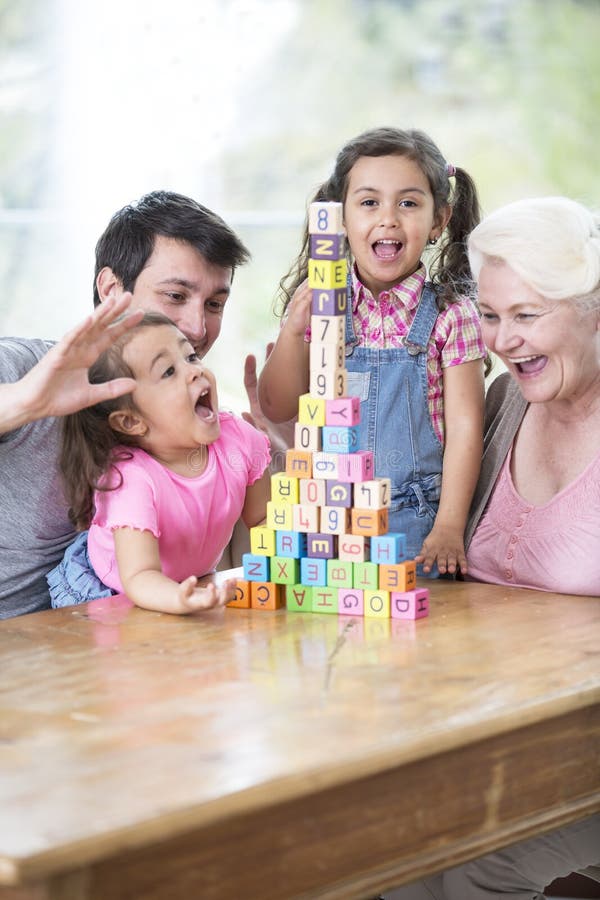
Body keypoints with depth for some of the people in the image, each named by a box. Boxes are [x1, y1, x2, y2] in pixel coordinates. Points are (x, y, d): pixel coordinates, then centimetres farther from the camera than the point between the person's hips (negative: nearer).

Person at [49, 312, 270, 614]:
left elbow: (261, 519, 3)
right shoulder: (131, 479, -29)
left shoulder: (238, 438, -13)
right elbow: (139, 577, -37)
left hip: (197, 581, 5)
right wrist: (182, 600, -57)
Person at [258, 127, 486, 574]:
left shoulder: (449, 314, -4)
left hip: (415, 524, -2)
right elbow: (278, 409, 4)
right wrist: (292, 331, -12)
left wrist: (449, 528, -11)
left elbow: (464, 427, -4)